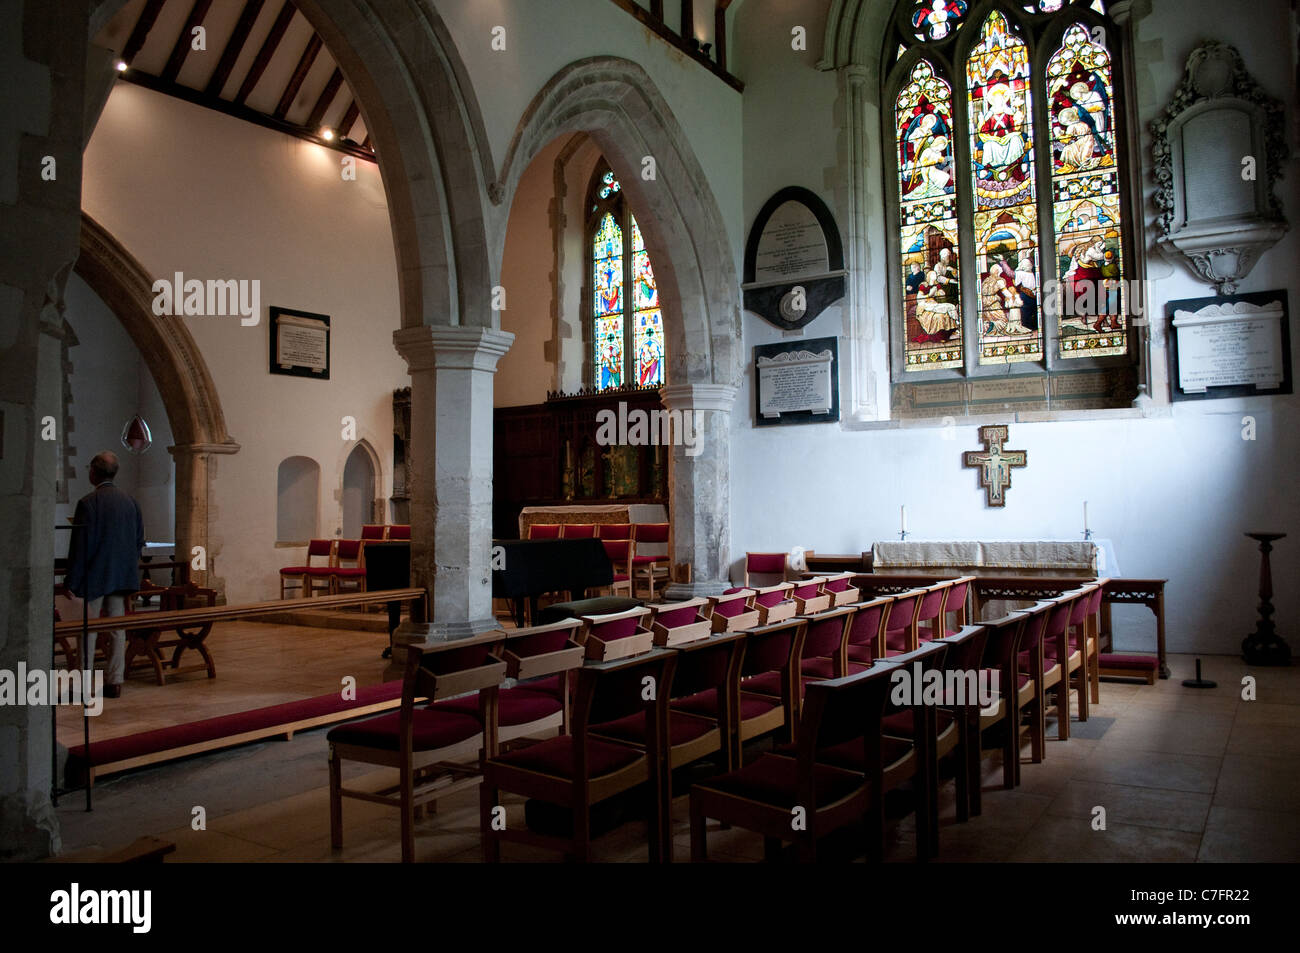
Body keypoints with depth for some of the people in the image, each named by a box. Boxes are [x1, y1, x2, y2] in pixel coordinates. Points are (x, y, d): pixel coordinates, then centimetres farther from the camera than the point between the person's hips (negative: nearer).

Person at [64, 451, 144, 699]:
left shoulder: (87, 503, -12)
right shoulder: (130, 501, 5)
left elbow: (80, 545, -13)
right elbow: (139, 541, 9)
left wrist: (73, 582, -7)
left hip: (95, 576, -5)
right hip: (122, 576, 5)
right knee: (118, 629, 9)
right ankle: (115, 681, 13)